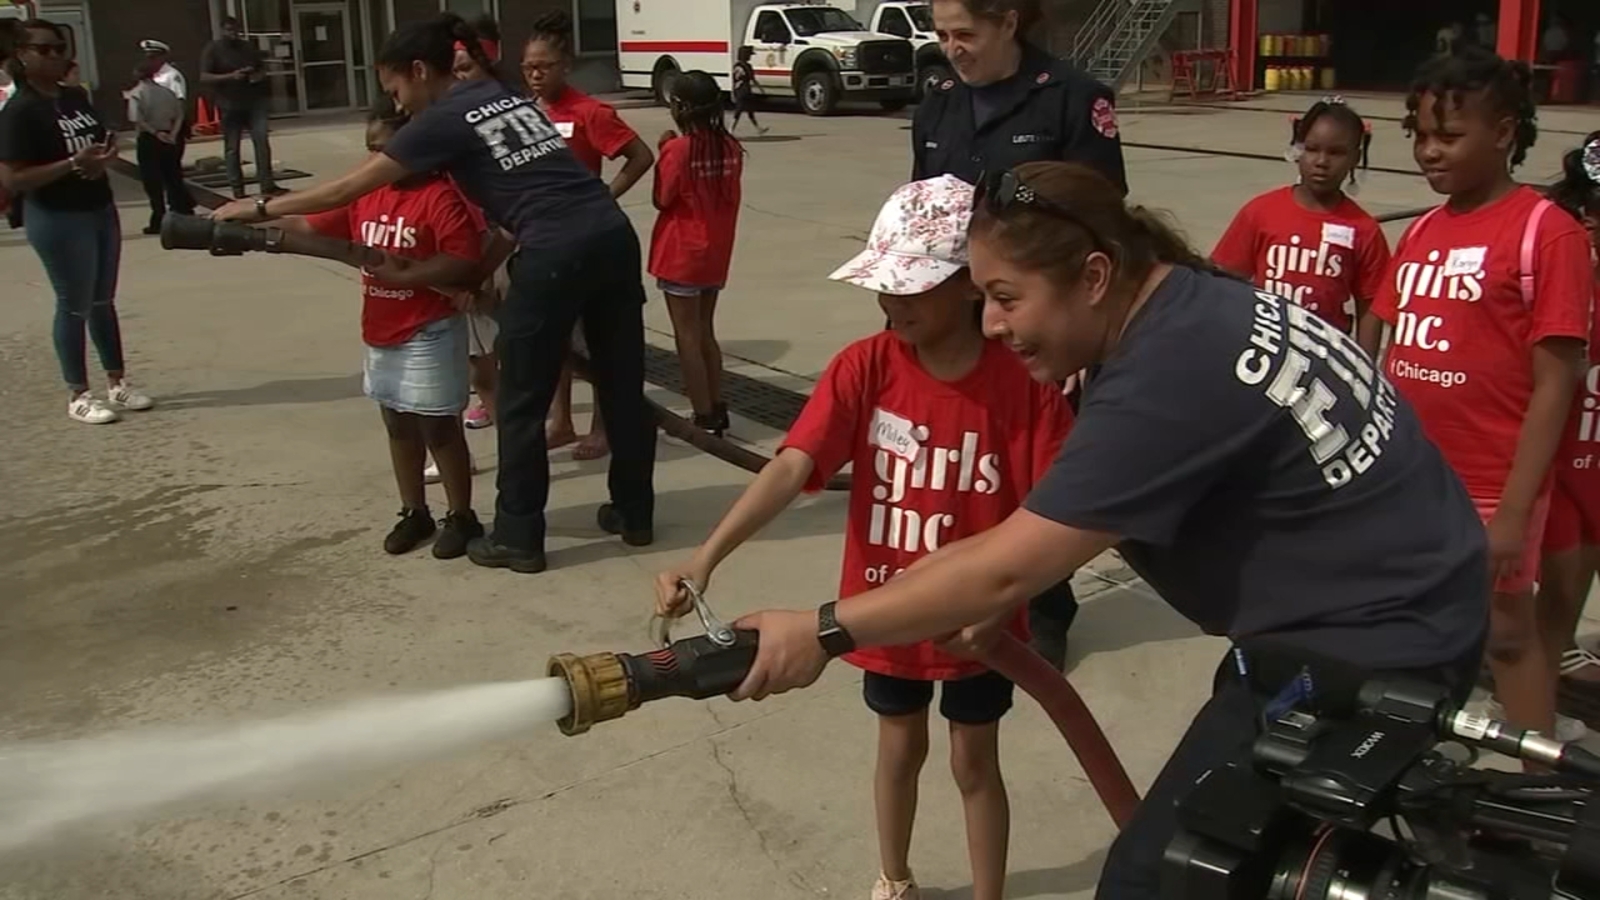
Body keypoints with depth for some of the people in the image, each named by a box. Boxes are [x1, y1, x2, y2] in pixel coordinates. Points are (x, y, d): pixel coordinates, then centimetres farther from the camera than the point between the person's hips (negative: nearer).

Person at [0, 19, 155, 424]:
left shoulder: (78, 97, 7)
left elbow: (101, 139, 24)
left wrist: (107, 150, -2)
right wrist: (73, 164, -26)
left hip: (101, 210, 7)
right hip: (58, 221, -7)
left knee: (104, 300, 15)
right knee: (75, 305, 2)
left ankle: (118, 383, 26)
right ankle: (78, 395, 14)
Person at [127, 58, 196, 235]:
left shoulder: (136, 94, -8)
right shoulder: (166, 92, 5)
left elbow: (137, 120, -19)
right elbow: (179, 116, 2)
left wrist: (155, 133, -13)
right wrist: (172, 134, -5)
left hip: (148, 140, -4)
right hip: (169, 139, 4)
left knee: (153, 182, 1)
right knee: (173, 178, 14)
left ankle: (159, 221, 0)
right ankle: (186, 213, 17)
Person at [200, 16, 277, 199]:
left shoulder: (248, 47, 11)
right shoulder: (212, 49, -1)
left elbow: (262, 68, 22)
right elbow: (204, 77, -8)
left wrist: (259, 75, -3)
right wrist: (230, 76, -22)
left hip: (254, 102, 3)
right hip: (229, 105, -3)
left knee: (262, 140, -8)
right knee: (232, 148, 2)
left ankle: (267, 184, -5)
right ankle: (237, 188, 9)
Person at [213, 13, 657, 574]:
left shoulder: (443, 120, 0)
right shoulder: (509, 97, 22)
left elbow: (347, 190, 4)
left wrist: (260, 209, 13)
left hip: (556, 253, -7)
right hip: (612, 234, 8)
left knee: (521, 403, 8)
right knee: (622, 382, 17)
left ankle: (518, 538, 18)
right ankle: (635, 514, 30)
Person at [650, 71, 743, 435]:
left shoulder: (678, 149, -16)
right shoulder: (731, 147, 0)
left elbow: (661, 200, -10)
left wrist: (663, 153, -4)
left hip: (681, 254, -6)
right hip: (717, 253, 6)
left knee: (687, 336, 2)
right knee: (705, 331, 18)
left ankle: (705, 419, 3)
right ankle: (717, 409, 23)